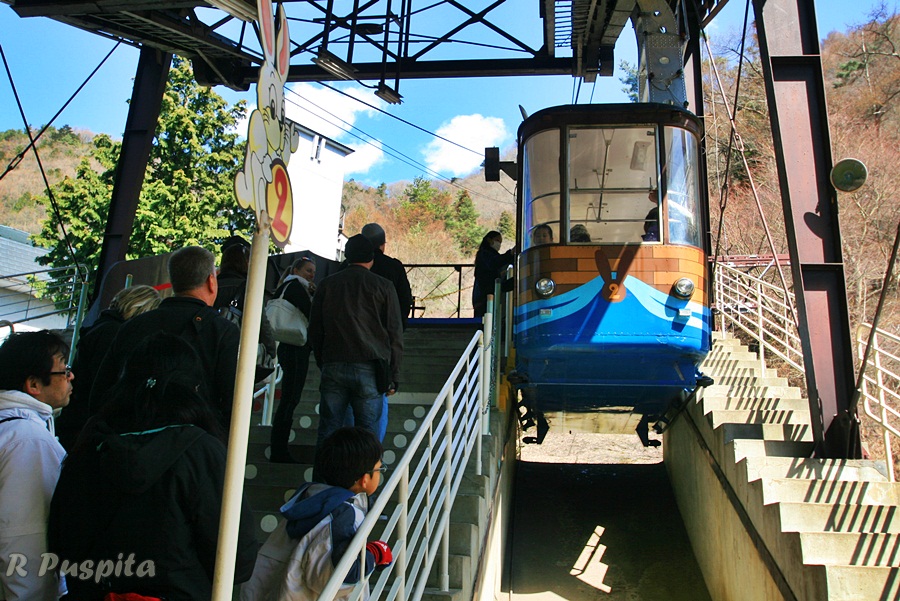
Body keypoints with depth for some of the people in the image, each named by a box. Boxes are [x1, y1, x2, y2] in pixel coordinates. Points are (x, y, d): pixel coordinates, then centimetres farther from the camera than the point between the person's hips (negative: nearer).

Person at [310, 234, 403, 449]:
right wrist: (394, 377, 7)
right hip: (369, 369, -2)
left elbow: (315, 330, 13)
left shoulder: (327, 284, 11)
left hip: (333, 366, 2)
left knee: (328, 430, 8)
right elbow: (395, 334, 2)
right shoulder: (383, 286, 3)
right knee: (366, 432, 2)